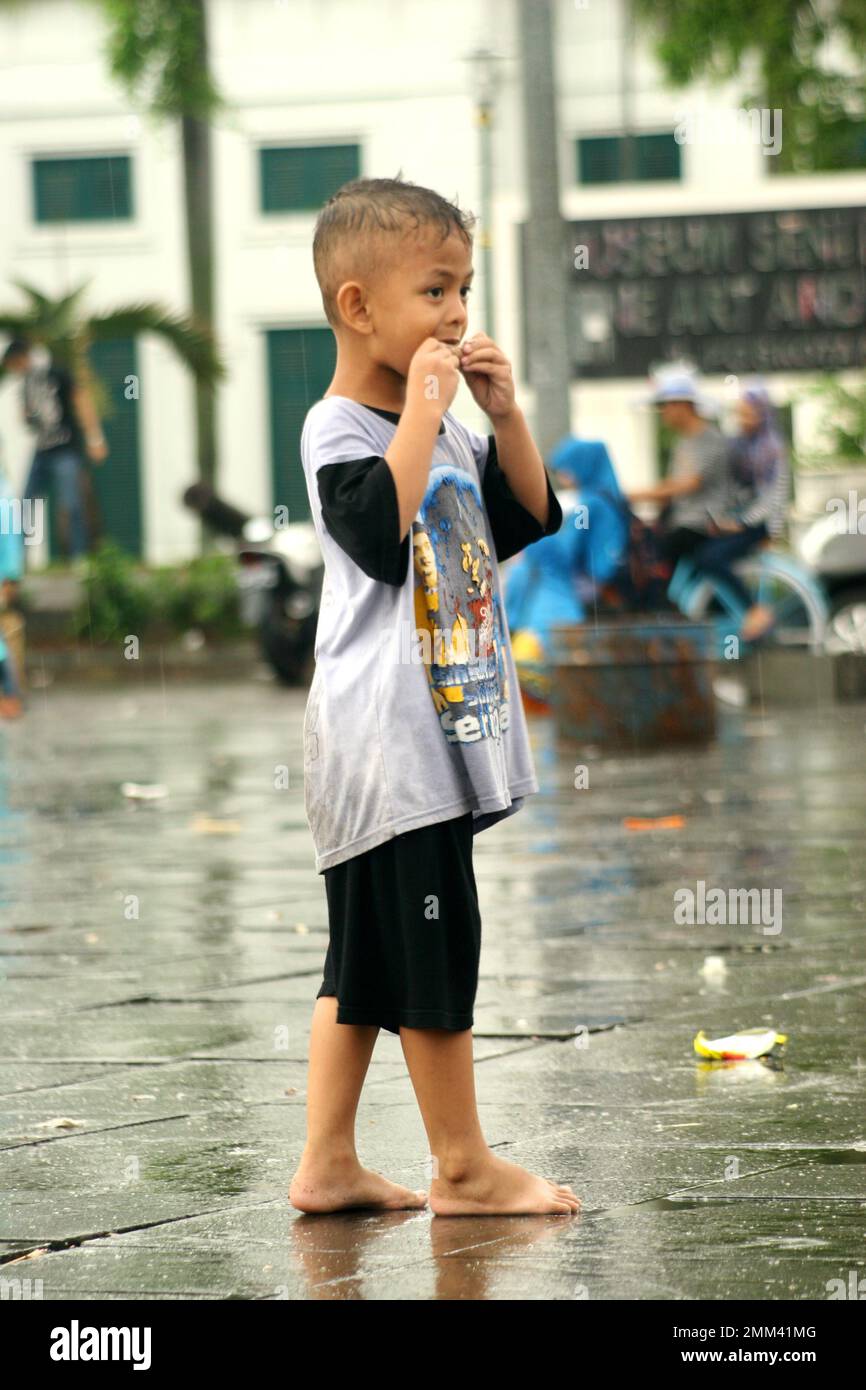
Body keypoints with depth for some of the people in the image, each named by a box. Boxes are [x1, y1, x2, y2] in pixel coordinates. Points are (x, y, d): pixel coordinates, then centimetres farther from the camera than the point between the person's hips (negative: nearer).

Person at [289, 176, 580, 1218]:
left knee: (367, 955, 11)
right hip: (386, 735, -9)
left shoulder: (438, 426, 15)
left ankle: (327, 1163, 16)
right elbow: (382, 535, -27)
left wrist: (504, 414, 6)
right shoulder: (339, 430, -12)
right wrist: (422, 412, -24)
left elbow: (526, 521, 19)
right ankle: (463, 1168, 5)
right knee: (432, 948, -3)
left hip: (440, 732, 9)